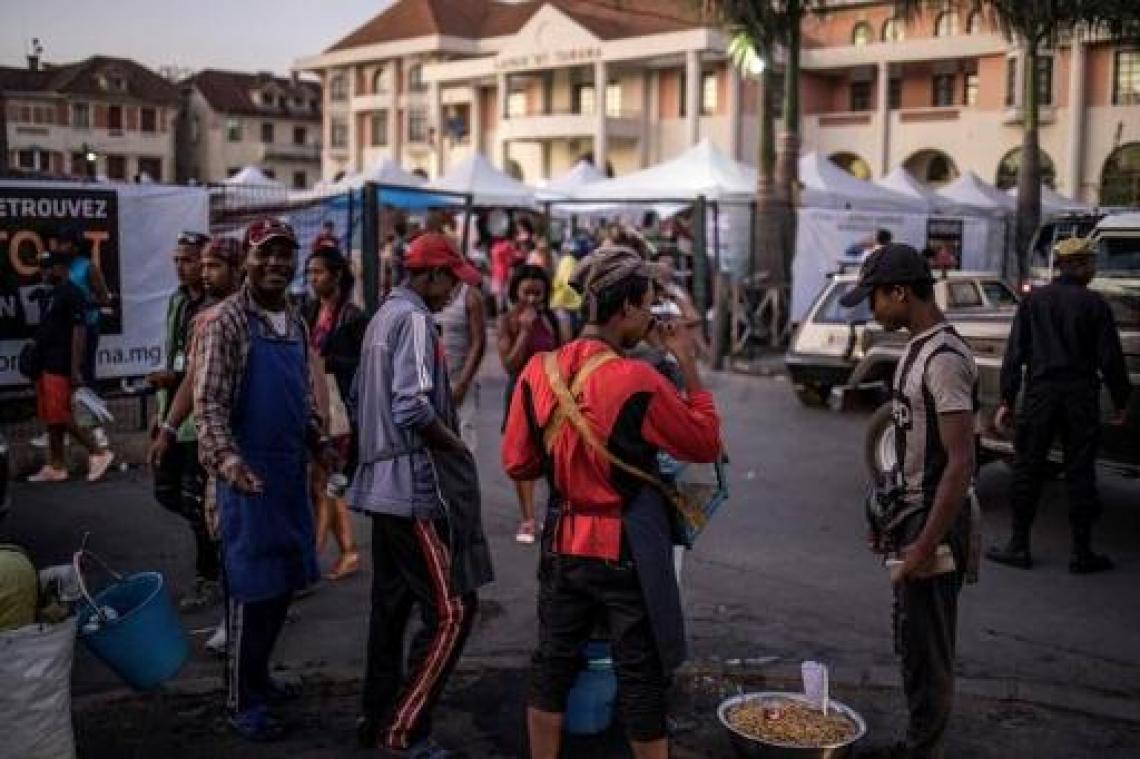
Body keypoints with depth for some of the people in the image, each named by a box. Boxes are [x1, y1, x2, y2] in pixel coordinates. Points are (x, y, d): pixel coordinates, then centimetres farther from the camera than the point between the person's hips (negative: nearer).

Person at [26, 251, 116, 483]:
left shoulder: (72, 294, -12)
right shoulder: (49, 294, 17)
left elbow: (79, 331, -17)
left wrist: (75, 368, -22)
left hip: (60, 367, -10)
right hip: (46, 366, 10)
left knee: (60, 417, -10)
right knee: (51, 419, 10)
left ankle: (98, 452, -2)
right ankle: (55, 466, 15)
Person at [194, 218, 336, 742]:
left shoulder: (295, 322, 11)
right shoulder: (226, 322, -12)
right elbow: (208, 402, -19)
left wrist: (318, 443, 10)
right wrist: (225, 456, -33)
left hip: (292, 468, 7)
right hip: (248, 472, -7)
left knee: (283, 581, 15)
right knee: (250, 587, 0)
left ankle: (258, 674, 33)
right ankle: (243, 702, 12)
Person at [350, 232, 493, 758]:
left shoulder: (382, 317, 16)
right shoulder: (414, 319, -14)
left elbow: (361, 396, 22)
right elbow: (413, 409, -24)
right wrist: (458, 446, -9)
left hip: (383, 482, 11)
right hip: (416, 484, -11)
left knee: (391, 603, 17)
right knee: (452, 611, -7)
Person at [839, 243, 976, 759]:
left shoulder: (945, 358, -20)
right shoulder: (918, 349, 10)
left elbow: (961, 461, -23)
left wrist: (926, 544, -23)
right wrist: (891, 520, 17)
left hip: (933, 520, -10)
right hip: (911, 513, 10)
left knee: (928, 650, 1)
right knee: (911, 641, 19)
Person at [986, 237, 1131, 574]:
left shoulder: (1033, 300, 2)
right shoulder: (1095, 305, -3)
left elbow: (1015, 353, 0)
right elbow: (1110, 359, -2)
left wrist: (1007, 400, 4)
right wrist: (1121, 401, 9)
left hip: (1039, 395, 1)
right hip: (1081, 399, -1)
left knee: (1026, 469, 8)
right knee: (1080, 471, 5)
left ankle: (1019, 546, 11)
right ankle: (1082, 552, 11)